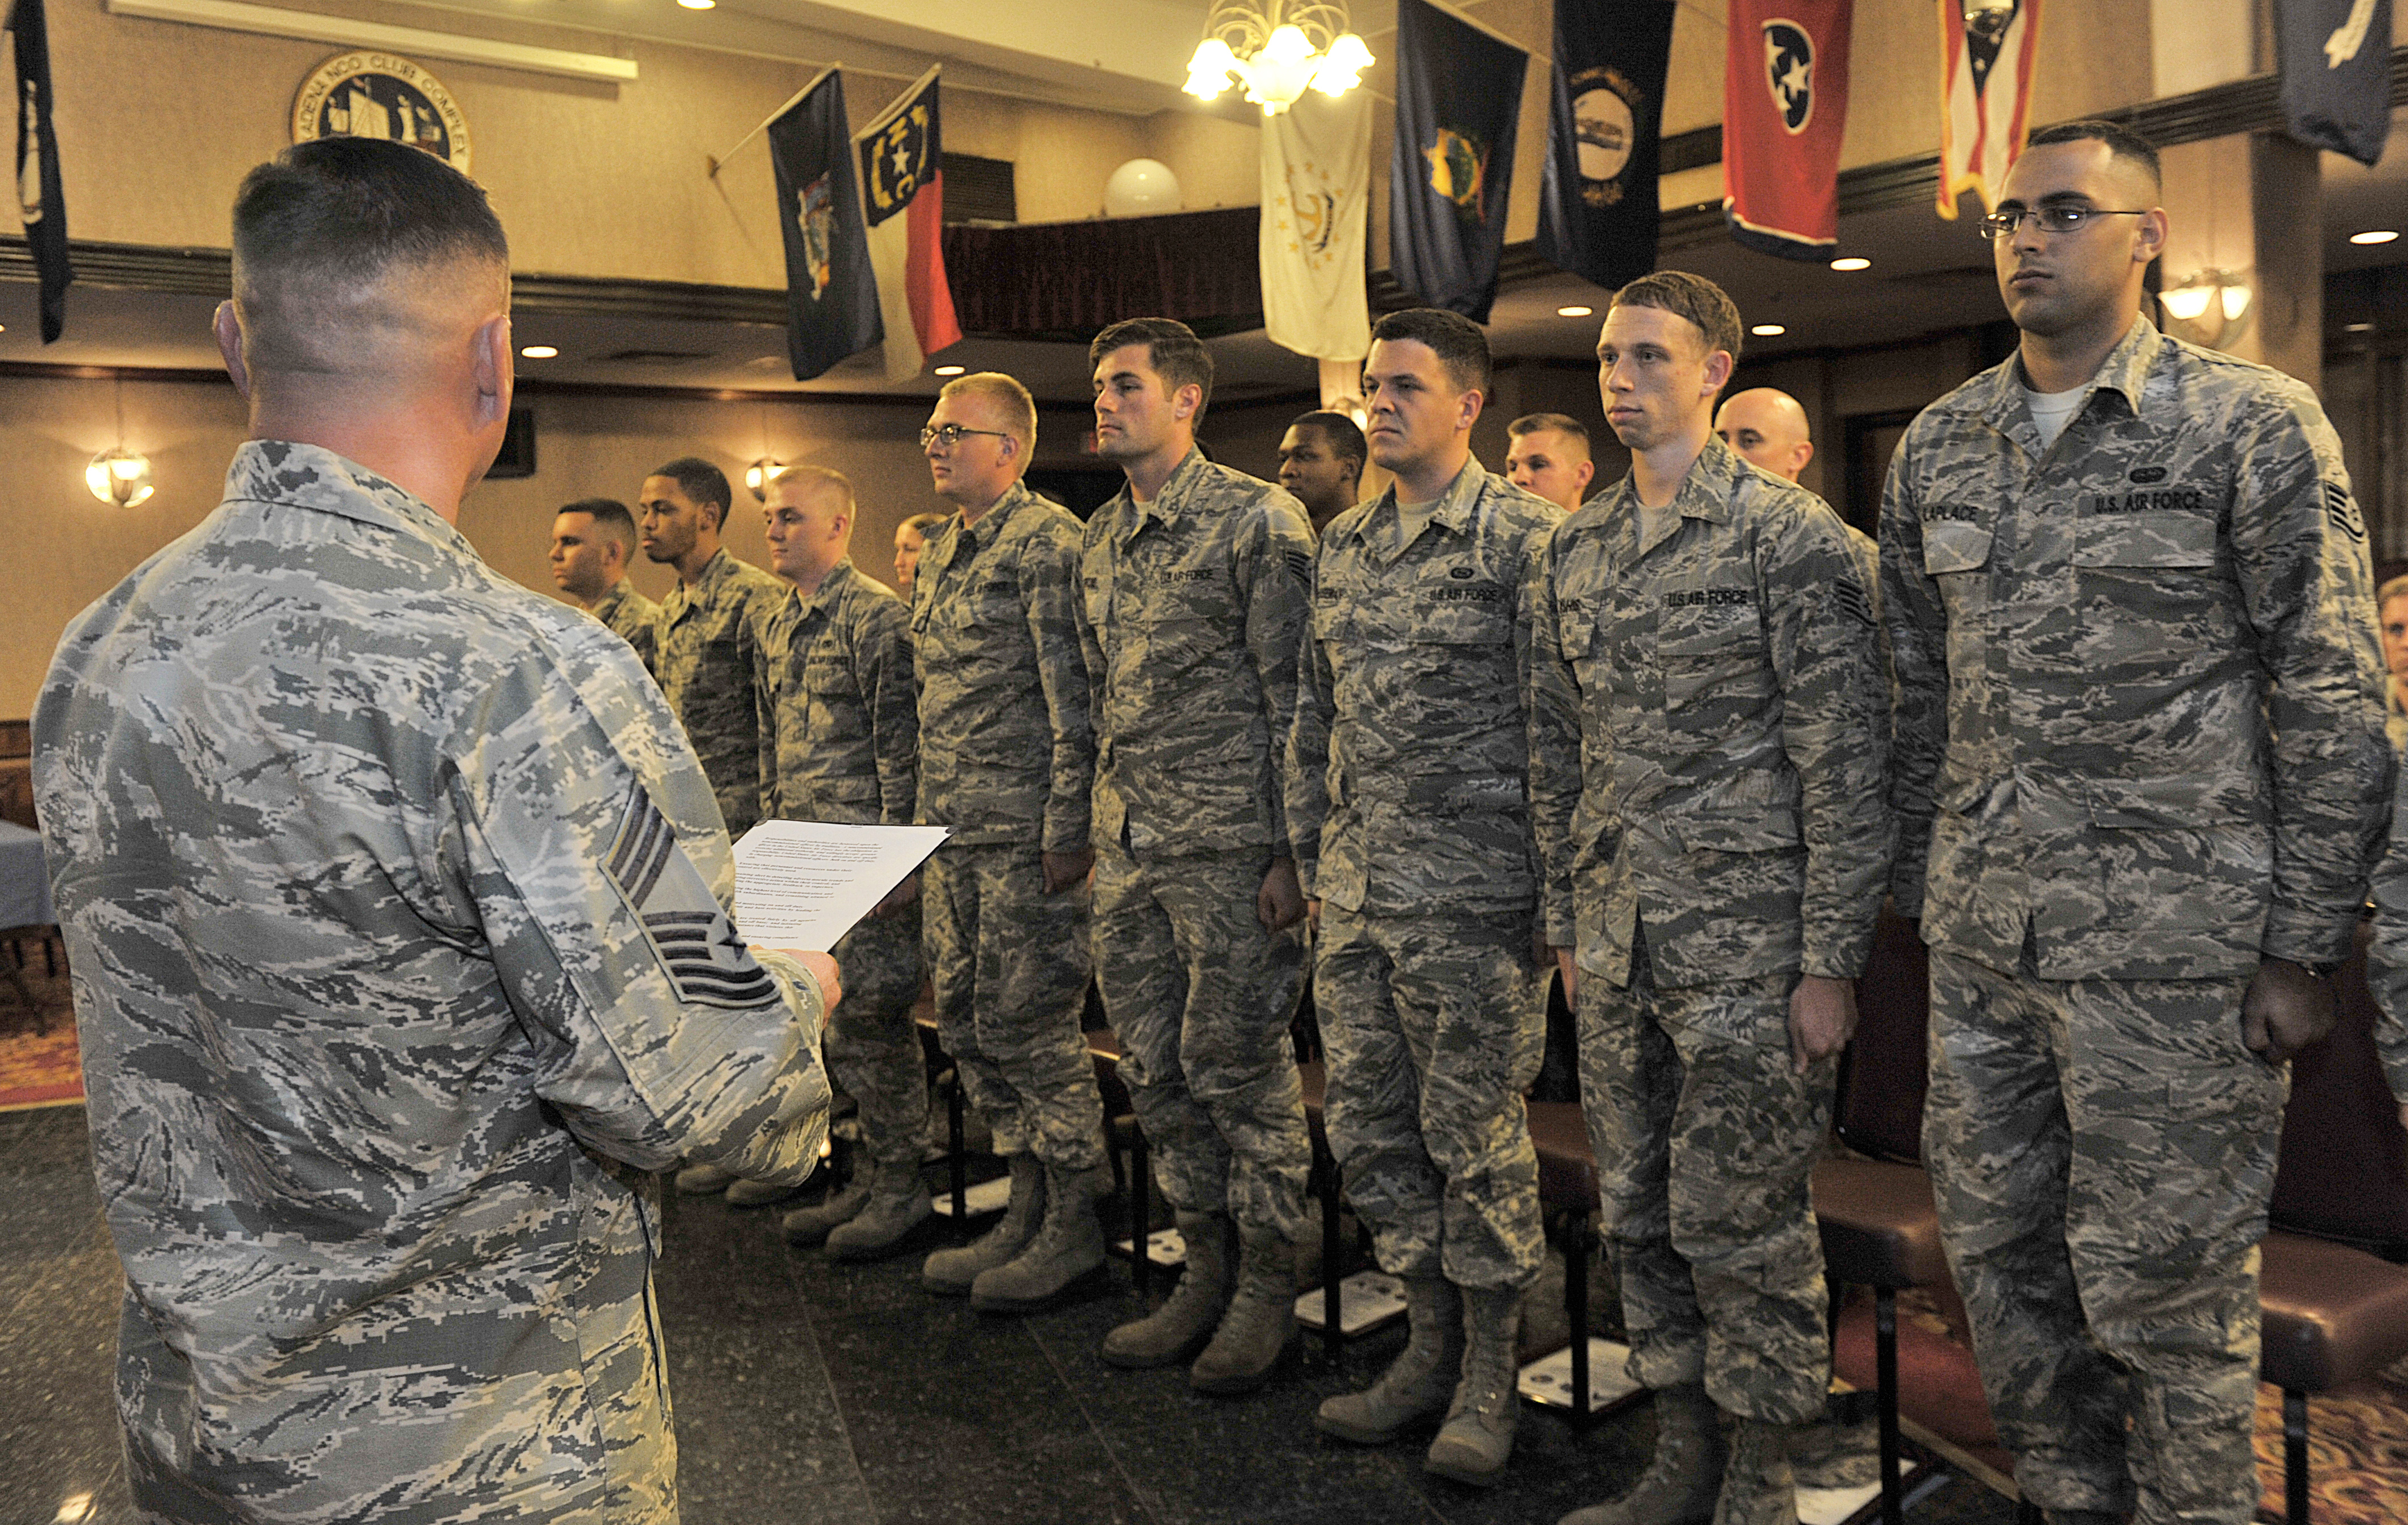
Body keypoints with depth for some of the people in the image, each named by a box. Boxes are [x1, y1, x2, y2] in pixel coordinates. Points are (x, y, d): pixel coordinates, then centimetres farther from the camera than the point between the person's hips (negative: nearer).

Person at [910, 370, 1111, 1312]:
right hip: (952, 835, 9)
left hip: (1026, 835, -9)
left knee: (1026, 1023, -3)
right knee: (966, 1023, 12)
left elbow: (1076, 702, -15)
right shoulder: (940, 552, 18)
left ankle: (1076, 1223, 12)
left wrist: (1067, 830, -18)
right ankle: (1028, 1207, 24)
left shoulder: (1047, 542, -10)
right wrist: (924, 820, 19)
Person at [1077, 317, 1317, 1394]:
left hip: (1228, 847, -7)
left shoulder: (1257, 520, -7)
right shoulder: (1099, 541, 15)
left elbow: (1293, 698, -10)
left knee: (1238, 1065, 1)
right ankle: (1205, 1271, 27)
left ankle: (1269, 1285, 17)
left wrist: (1290, 851, -14)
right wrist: (1098, 832, 17)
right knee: (1153, 1070, 12)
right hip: (1127, 852, 7)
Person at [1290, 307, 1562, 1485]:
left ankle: (1489, 1374, 21)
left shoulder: (1523, 537, -7)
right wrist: (1307, 851, 15)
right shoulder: (1342, 545, 13)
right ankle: (1431, 1345, 29)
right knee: (1369, 1125, 12)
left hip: (1470, 896, -7)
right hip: (1355, 896, 7)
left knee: (1474, 1131, 3)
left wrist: (1557, 888, -10)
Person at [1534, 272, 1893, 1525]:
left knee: (1739, 1224, 3)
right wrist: (1566, 925, 15)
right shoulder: (1575, 547, 12)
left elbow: (1847, 758, -10)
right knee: (1639, 1218, 14)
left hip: (1745, 949, -6)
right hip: (1619, 950, 6)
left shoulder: (1790, 535, -7)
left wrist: (1832, 961, -13)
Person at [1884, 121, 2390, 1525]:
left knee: (2162, 1282, 4)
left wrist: (2309, 946, -9)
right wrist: (1925, 893, 12)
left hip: (2173, 944, -5)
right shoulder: (1936, 448, 10)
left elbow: (2334, 705, -6)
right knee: (2001, 1255, 14)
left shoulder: (2258, 427, -4)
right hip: (1983, 938, 5)